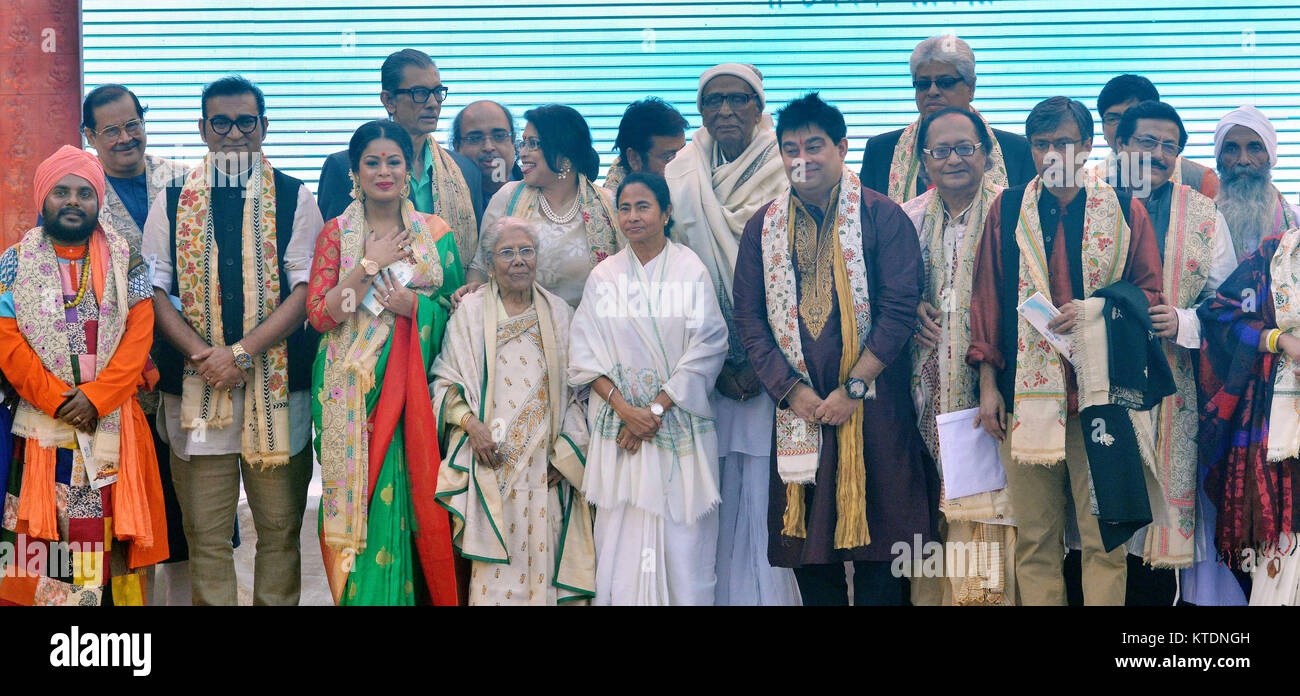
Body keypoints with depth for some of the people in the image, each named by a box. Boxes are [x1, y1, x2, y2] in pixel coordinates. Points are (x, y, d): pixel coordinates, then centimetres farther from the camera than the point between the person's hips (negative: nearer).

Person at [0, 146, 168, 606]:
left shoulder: (126, 261, 7)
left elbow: (139, 333, -1)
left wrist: (96, 397, -13)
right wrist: (58, 401, -11)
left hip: (113, 421, 1)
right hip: (39, 425, 0)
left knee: (114, 537, 0)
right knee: (39, 539, -3)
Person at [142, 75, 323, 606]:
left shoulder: (294, 199, 5)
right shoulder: (172, 201, 9)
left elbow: (306, 289, -3)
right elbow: (155, 289, 4)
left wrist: (242, 353, -14)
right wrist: (201, 354, -12)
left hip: (276, 383, -1)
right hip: (194, 383, 1)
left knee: (280, 528, 3)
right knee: (205, 534, 2)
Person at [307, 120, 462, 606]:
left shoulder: (437, 234, 9)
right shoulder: (337, 234, 4)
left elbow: (457, 313, 7)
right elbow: (319, 314, -5)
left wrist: (410, 304, -10)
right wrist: (370, 264, -12)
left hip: (415, 386, 1)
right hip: (354, 392, -1)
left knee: (412, 498, -1)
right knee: (366, 497, -5)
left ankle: (420, 591, 12)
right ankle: (364, 592, 5)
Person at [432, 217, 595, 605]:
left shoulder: (559, 314, 10)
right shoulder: (471, 311, 5)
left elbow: (577, 389, 10)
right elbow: (445, 382, 4)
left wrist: (567, 452, -1)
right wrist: (470, 422, -14)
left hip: (545, 463, 2)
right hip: (491, 460, -2)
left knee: (543, 553, -5)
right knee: (496, 562, -10)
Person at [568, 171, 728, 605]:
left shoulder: (690, 270, 0)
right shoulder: (603, 276, 7)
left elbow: (707, 347, -5)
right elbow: (584, 353, 2)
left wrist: (657, 408, -11)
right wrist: (624, 408, -12)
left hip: (679, 420, -2)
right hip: (617, 421, 2)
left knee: (682, 535, -4)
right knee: (620, 533, -2)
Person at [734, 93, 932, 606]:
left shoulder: (882, 217, -1)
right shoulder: (763, 228, 10)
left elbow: (899, 308, -7)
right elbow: (749, 318, 6)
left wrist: (853, 389, -13)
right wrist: (792, 390, -7)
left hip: (872, 404, -3)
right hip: (798, 409, 3)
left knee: (875, 539, -2)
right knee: (807, 543, 6)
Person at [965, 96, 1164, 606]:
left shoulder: (1124, 211, 7)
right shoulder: (1007, 210, 11)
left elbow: (1152, 294, 8)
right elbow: (987, 299, 12)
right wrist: (988, 384, 6)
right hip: (1026, 393, 1)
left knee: (1104, 538, -1)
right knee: (1035, 539, 4)